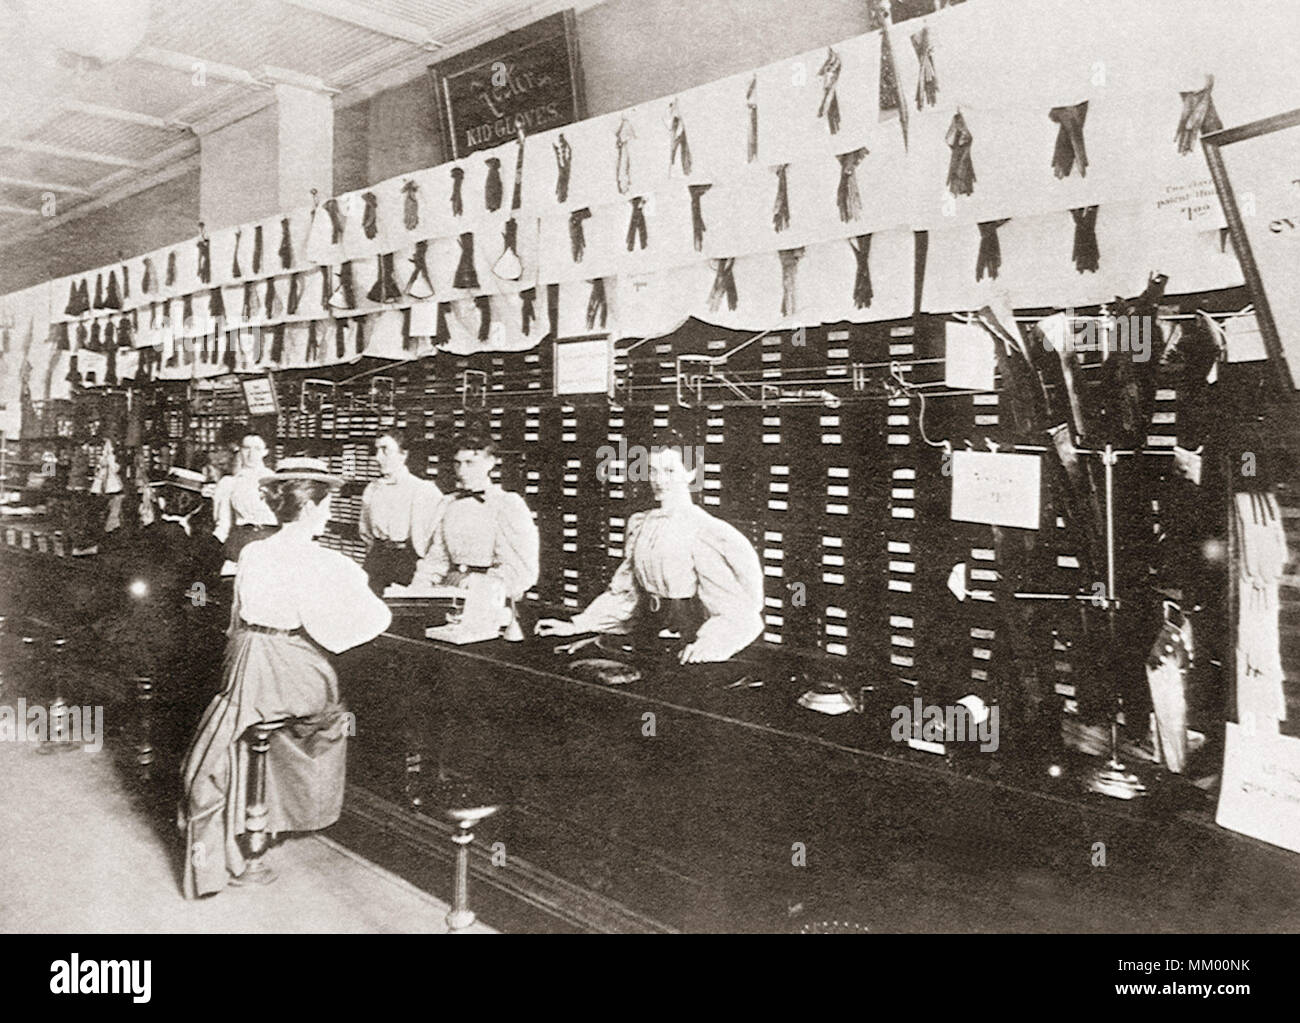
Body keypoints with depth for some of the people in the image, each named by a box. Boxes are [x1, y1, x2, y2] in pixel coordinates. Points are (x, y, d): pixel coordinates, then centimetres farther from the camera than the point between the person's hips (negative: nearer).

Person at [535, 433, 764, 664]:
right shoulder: (640, 525, 9)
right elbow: (623, 592, 16)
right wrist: (575, 626, 9)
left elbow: (733, 613, -14)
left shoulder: (706, 533, -10)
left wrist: (706, 644, -30)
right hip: (647, 639, 5)